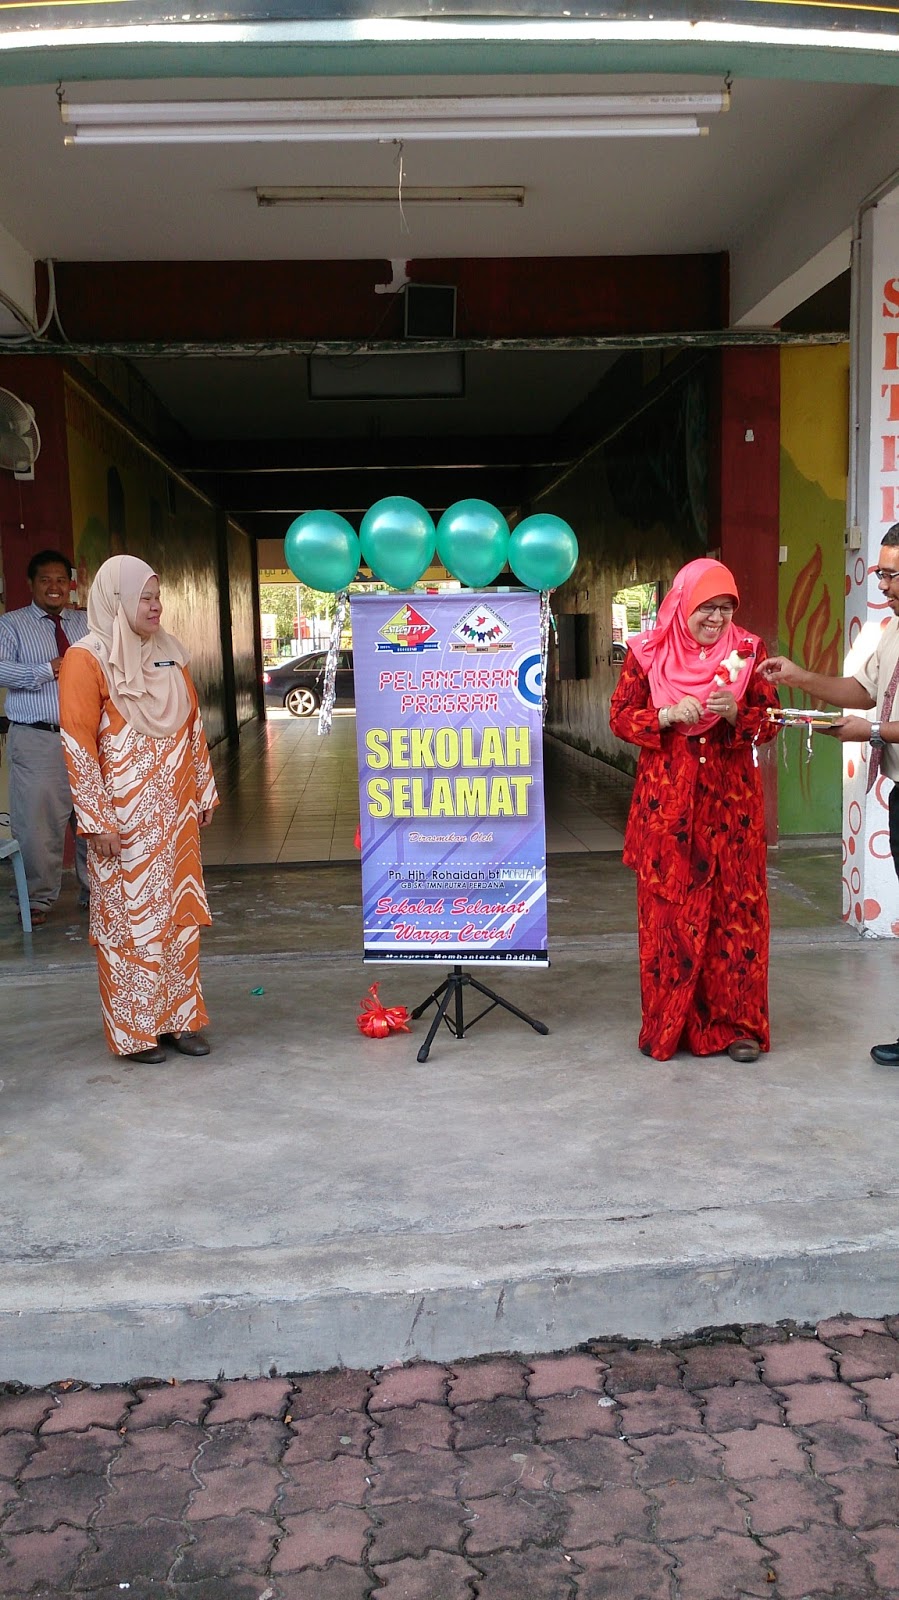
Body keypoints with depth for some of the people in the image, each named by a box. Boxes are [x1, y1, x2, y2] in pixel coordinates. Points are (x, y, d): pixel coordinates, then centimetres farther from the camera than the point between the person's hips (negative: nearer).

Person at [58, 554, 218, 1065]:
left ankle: (179, 1017, 22)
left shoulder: (169, 653, 9)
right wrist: (97, 820, -15)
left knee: (181, 913, 10)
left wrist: (204, 792, 14)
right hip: (125, 817, -6)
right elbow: (78, 743, -12)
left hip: (175, 811, 6)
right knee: (129, 918, 2)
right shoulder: (88, 659, -9)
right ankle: (137, 1030, 14)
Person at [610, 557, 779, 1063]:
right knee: (668, 910, 2)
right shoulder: (648, 654, 2)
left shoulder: (748, 650, 4)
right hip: (668, 800, -1)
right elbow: (621, 717, 2)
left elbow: (769, 720, 6)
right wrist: (668, 716, -15)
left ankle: (737, 1022, 13)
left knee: (737, 907, 2)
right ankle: (670, 1024, 15)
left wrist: (736, 714, -15)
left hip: (732, 799, 1)